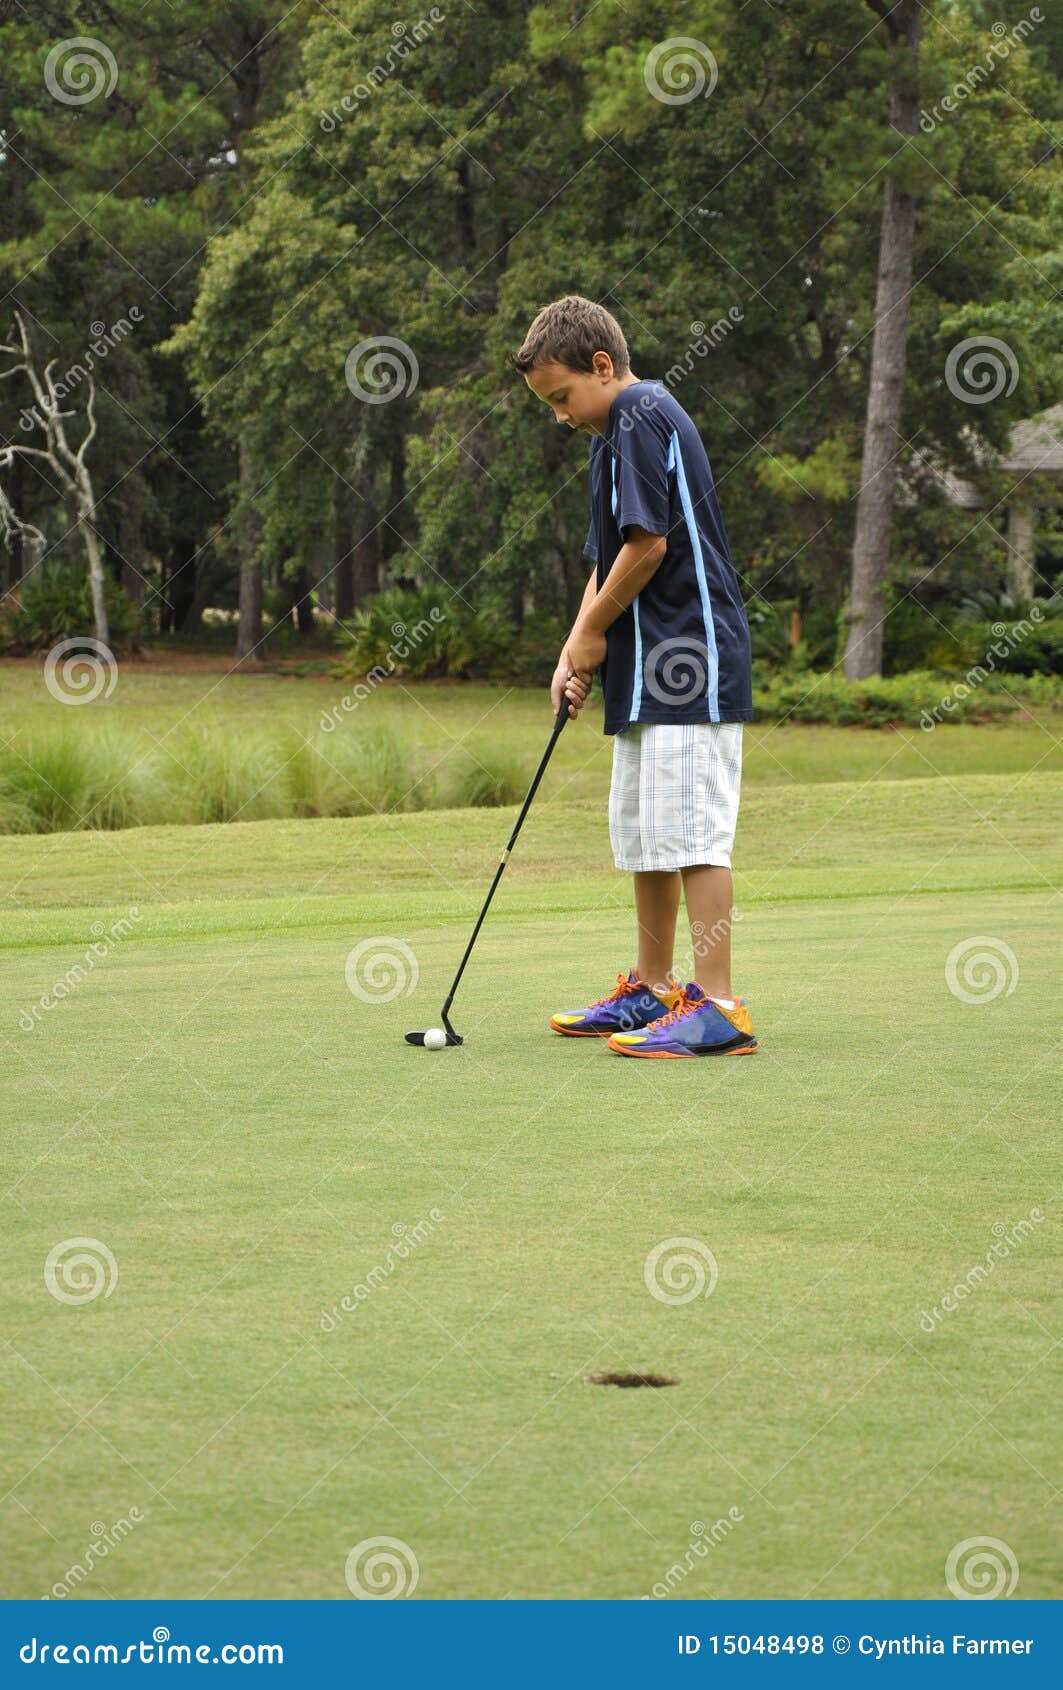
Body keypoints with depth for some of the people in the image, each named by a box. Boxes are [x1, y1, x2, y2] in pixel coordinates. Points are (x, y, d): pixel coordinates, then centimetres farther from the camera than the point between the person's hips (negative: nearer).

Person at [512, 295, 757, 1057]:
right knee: (646, 838, 15)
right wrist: (576, 651, 10)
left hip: (689, 661, -11)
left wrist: (593, 632, -6)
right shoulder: (619, 434, 21)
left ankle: (717, 1008, -14)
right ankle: (653, 990, 24)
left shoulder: (644, 417, -12)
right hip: (648, 672, 11)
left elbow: (649, 543, -18)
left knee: (693, 836, -13)